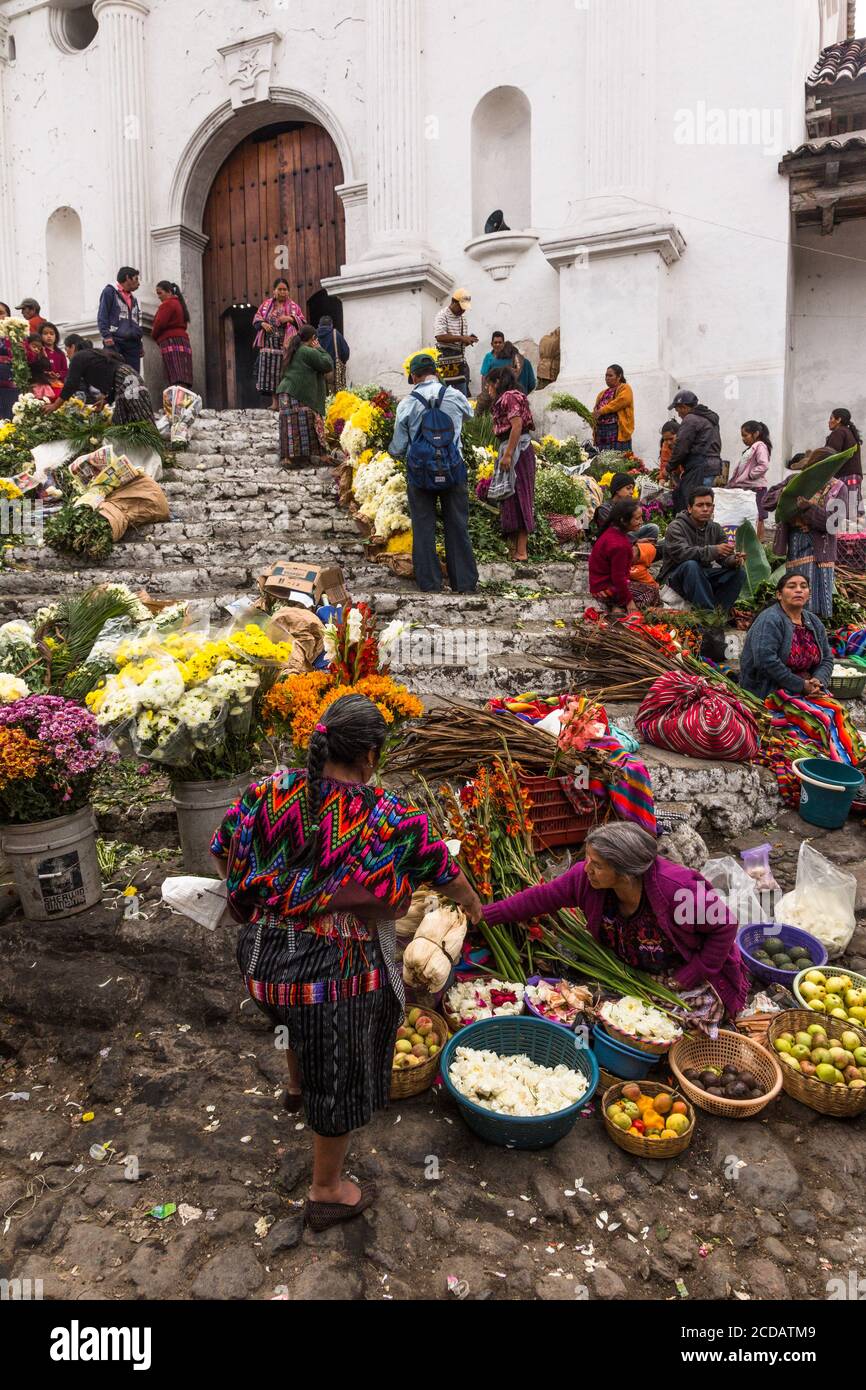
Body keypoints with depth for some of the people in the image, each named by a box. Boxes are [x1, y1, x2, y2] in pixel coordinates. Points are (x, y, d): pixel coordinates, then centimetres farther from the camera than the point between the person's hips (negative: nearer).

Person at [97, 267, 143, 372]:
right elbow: (102, 316, -3)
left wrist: (139, 341, 18)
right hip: (115, 342, -6)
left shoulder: (133, 298, 26)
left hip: (133, 343, 7)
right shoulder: (110, 291, 5)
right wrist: (106, 335, -15)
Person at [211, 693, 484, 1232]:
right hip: (340, 971, -6)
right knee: (341, 1076, 18)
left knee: (300, 1024, 38)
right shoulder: (390, 818, -18)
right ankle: (327, 1193, 39)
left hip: (265, 959, 6)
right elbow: (444, 871, -2)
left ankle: (297, 1086, 69)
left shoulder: (271, 792, -9)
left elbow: (222, 852, 5)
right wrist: (472, 905, 19)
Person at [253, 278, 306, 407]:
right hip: (269, 345, 2)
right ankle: (275, 402, 3)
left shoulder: (293, 306, 7)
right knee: (270, 373, -2)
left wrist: (289, 318, -16)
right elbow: (256, 318, 14)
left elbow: (303, 322, 0)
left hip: (286, 346, -2)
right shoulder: (266, 304, 14)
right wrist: (263, 324, -8)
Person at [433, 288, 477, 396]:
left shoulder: (462, 317, 18)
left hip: (461, 362, 8)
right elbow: (440, 337, -21)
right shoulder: (442, 316, -6)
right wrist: (461, 338, -24)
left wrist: (469, 339, 1)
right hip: (447, 363, -8)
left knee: (463, 395, 6)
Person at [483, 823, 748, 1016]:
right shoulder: (585, 876, -25)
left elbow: (725, 926, -26)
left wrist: (689, 978, -24)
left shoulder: (677, 890, -39)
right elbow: (541, 898, -15)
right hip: (631, 969, 4)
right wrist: (486, 915, -18)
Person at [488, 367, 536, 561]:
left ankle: (521, 551, -11)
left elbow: (517, 424, -19)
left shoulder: (509, 396, -7)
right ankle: (514, 548, 15)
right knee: (514, 497, 10)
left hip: (516, 450, -10)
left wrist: (508, 454, -24)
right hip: (518, 450, 10)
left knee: (517, 496, -10)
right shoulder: (514, 396, 22)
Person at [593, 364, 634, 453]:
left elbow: (619, 402, -15)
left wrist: (602, 411, -11)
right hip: (601, 432, 6)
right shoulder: (603, 393, 24)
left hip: (618, 432, -6)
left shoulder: (625, 389, 3)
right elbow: (596, 411, 22)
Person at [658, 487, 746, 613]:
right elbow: (681, 553, -31)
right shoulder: (676, 527, -13)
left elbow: (725, 558, 1)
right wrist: (713, 551, -42)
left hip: (703, 576, 6)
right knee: (691, 565, -37)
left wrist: (734, 561, -24)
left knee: (739, 572, -11)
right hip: (674, 577, -6)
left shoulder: (715, 528, 8)